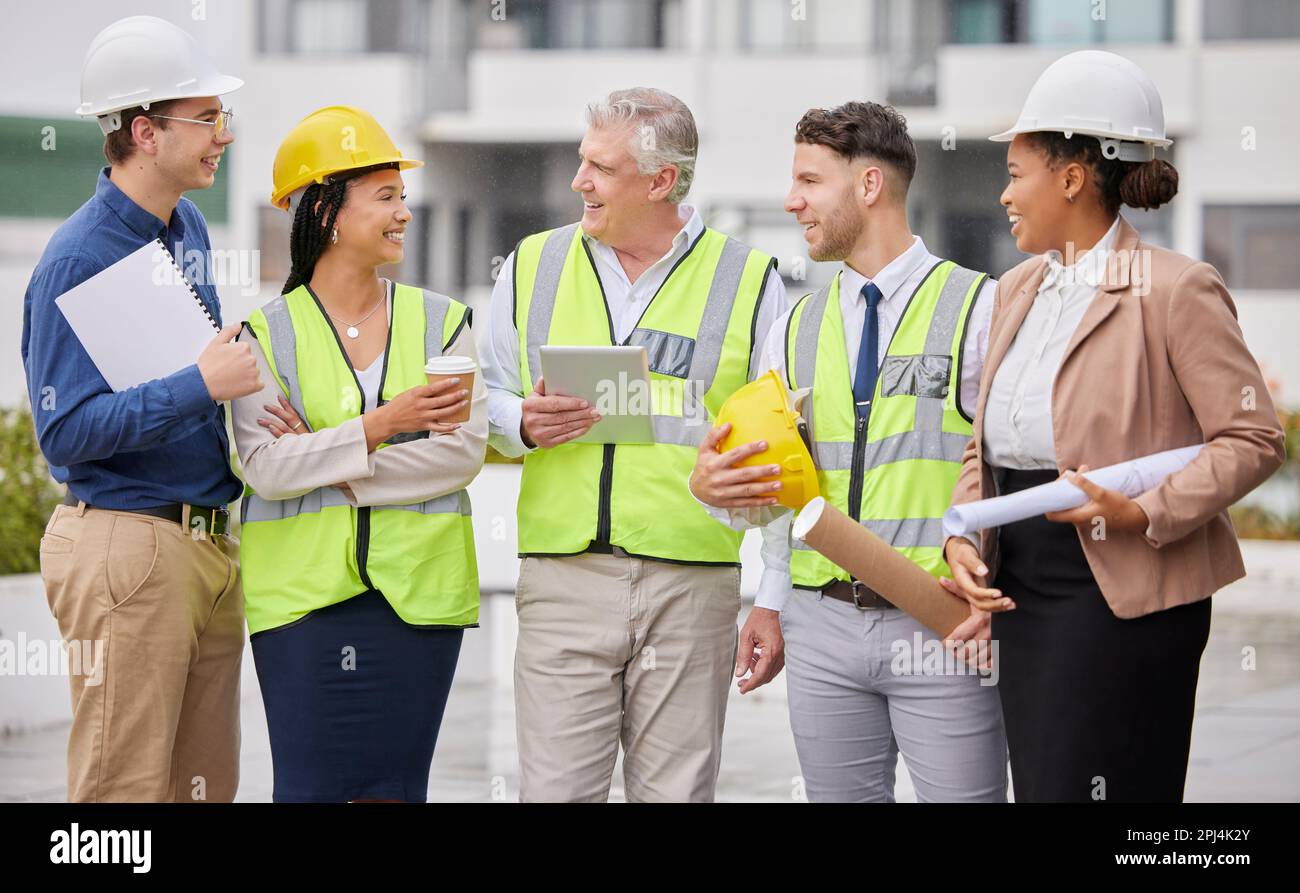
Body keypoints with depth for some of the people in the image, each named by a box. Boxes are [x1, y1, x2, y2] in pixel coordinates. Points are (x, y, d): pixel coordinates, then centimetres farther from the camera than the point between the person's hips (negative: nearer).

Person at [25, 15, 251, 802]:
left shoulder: (190, 230, 11)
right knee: (127, 787, -5)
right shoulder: (78, 259, -14)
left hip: (210, 541, 8)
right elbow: (65, 432, -19)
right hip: (127, 545, -8)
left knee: (206, 782, 10)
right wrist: (201, 384, -23)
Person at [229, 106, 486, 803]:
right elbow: (264, 470, -9)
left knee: (395, 784, 2)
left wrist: (325, 465, -10)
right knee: (312, 785, -3)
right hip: (302, 589, -2)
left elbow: (465, 451, -4)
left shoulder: (441, 322, 7)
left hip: (417, 589, 2)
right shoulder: (266, 335, 2)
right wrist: (381, 426, -18)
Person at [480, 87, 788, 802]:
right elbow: (487, 401, 17)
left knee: (676, 792, 2)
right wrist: (523, 424, -3)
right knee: (555, 790, -4)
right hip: (564, 576, 1)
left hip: (692, 583, -1)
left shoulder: (748, 281, 6)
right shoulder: (533, 266, 12)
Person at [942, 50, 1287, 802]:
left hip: (1122, 593, -7)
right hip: (1022, 589, 7)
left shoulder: (1175, 290, -9)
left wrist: (1146, 513, -20)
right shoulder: (1020, 289, 14)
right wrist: (962, 537, 1)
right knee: (1037, 786, 9)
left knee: (1079, 786, -8)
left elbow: (1255, 438, -10)